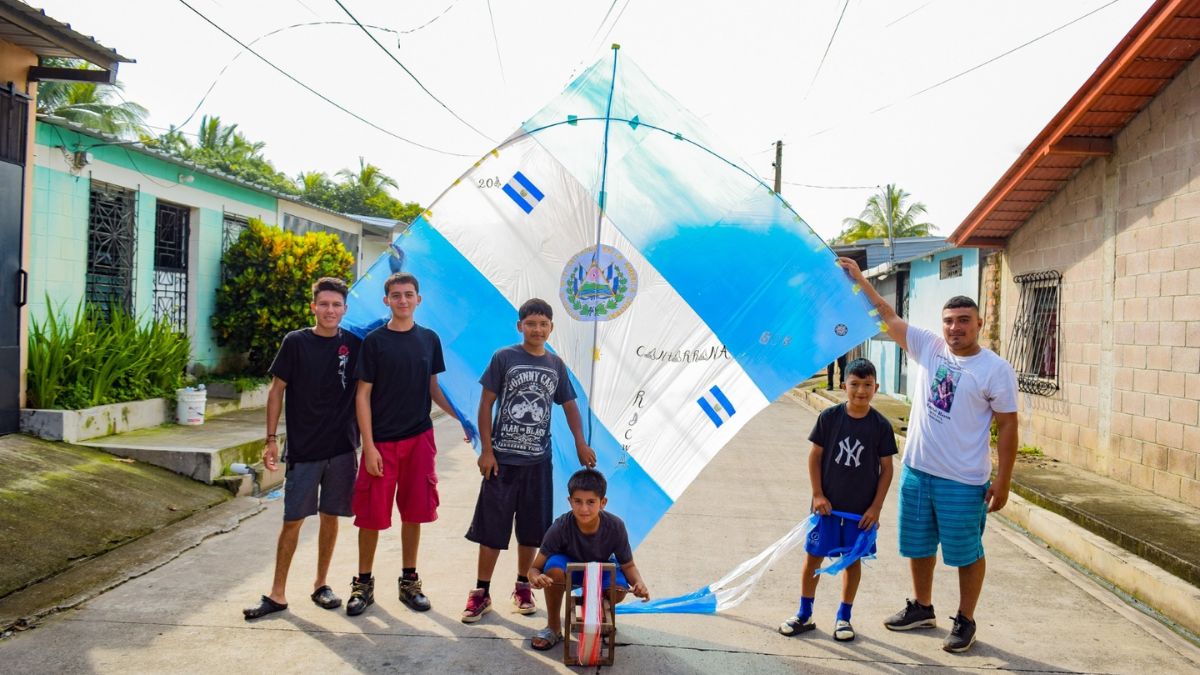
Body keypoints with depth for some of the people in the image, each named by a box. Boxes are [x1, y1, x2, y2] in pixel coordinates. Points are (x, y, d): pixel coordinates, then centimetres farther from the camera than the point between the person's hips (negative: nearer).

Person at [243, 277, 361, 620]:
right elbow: (277, 391, 0)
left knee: (330, 516, 10)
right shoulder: (296, 342, -3)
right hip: (302, 449, -2)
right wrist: (271, 439, -4)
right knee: (293, 520, 2)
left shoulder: (354, 344, 1)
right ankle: (278, 593, 12)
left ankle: (321, 584, 24)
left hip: (342, 448, 2)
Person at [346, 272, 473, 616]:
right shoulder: (374, 340, -4)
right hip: (382, 441, -3)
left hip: (419, 439, 3)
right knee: (372, 514, 2)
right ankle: (364, 583, 18)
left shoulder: (429, 339, 6)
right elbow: (362, 395, -5)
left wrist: (462, 418, 8)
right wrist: (369, 446, -11)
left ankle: (409, 581, 23)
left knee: (414, 512, 9)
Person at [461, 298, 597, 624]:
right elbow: (486, 404, -4)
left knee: (531, 527, 11)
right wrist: (486, 450, -8)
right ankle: (481, 592, 12)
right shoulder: (504, 357, -4)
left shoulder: (556, 364, 6)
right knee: (491, 526, 1)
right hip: (503, 458, -3)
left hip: (538, 461, 3)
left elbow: (569, 405, 15)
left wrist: (580, 443, 5)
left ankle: (523, 587, 27)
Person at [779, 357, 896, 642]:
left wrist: (876, 506, -4)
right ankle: (804, 615, 21)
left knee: (853, 559, 11)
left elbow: (886, 468, -1)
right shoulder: (829, 417, -7)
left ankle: (844, 617, 26)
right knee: (814, 556, 6)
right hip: (828, 504, 0)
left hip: (862, 508, 0)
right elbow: (815, 456, -2)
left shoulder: (881, 425, -6)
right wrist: (818, 495, -6)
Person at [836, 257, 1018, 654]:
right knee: (918, 546, 19)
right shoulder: (927, 347, 2)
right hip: (916, 470, 5)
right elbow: (887, 316, 8)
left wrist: (1002, 482, -10)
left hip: (962, 481, -5)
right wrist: (859, 279, 4)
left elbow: (1007, 427, -8)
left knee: (967, 553, 8)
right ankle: (921, 608, 38)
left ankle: (965, 621, 25)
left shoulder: (996, 370, -10)